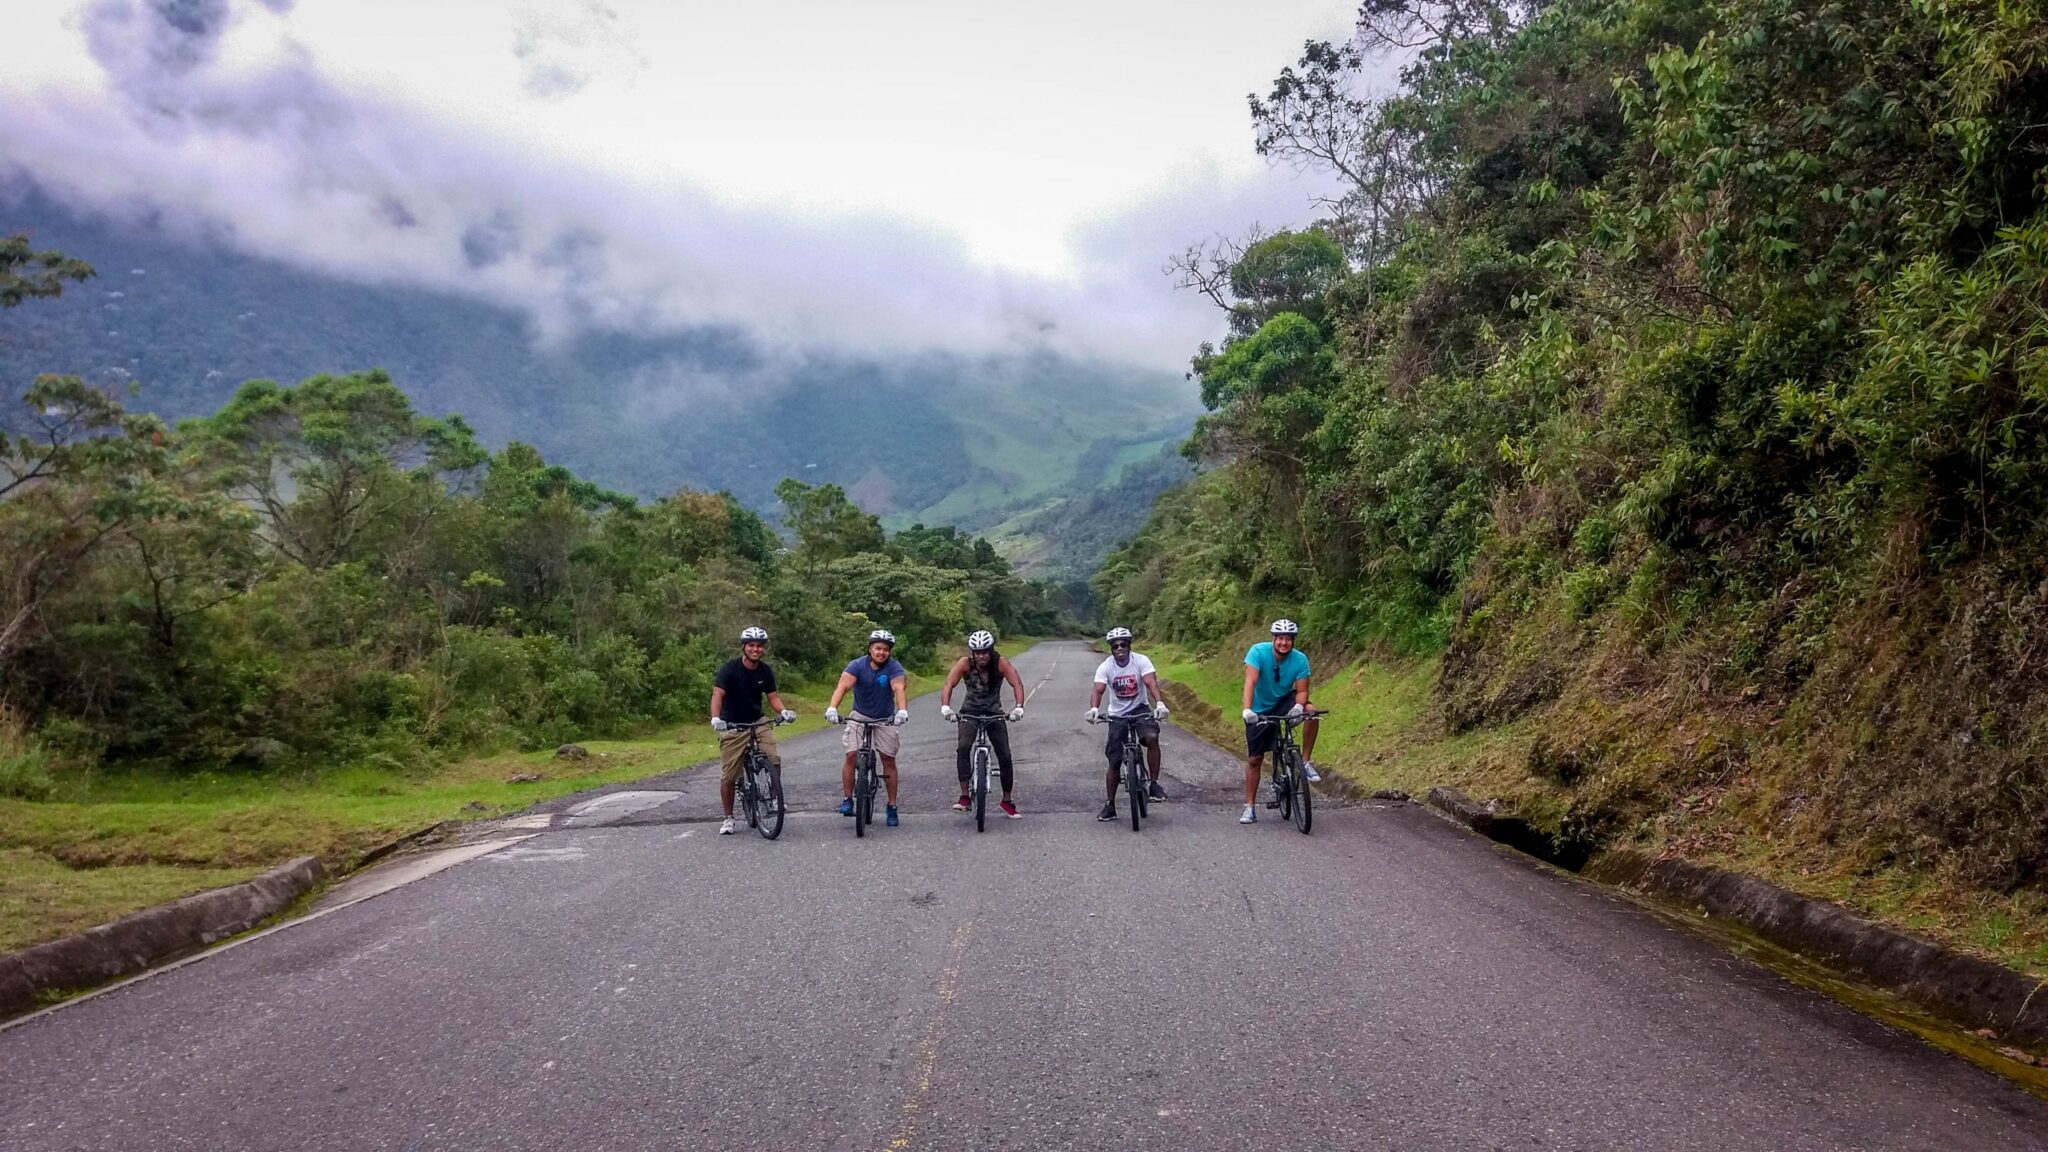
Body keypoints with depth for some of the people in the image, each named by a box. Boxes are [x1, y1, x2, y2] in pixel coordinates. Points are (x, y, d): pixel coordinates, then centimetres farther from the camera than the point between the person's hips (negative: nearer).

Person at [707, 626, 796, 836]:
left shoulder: (766, 671, -1)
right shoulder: (729, 668, -14)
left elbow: (773, 696, 2)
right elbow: (718, 694, -23)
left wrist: (783, 711, -19)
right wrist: (715, 718, -40)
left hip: (757, 723, 3)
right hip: (732, 726, -3)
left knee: (774, 759, -20)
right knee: (728, 776, 0)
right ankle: (728, 818, 16)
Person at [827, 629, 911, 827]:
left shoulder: (894, 668, -16)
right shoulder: (858, 665, -16)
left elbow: (898, 689, -33)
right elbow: (843, 686, -29)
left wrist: (902, 711, -52)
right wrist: (832, 708, -47)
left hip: (884, 719, 0)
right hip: (860, 716, 0)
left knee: (889, 760, -4)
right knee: (851, 756, -14)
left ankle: (892, 807, 5)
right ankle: (848, 800, -2)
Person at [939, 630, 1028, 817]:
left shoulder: (1001, 663, -19)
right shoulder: (965, 663, -18)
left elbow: (1017, 684, -30)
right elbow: (948, 685, -28)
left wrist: (1019, 707, -48)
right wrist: (945, 707, -46)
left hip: (994, 712, 1)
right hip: (970, 712, -1)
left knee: (1005, 756, -4)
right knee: (963, 748, -26)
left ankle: (1006, 802, 15)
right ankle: (965, 797, -22)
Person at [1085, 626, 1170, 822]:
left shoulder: (1140, 661, -13)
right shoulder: (1105, 667, -11)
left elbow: (1151, 682, -27)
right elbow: (1098, 690, -24)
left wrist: (1159, 703, -46)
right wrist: (1094, 709, -45)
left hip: (1140, 710, -1)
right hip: (1117, 715, 1)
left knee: (1152, 737, -32)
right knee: (1114, 761, 0)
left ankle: (1154, 784, -19)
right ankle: (1110, 806, 13)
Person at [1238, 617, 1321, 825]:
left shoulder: (1300, 659, -18)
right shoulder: (1258, 651, -25)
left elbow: (1302, 690, -18)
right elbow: (1250, 681, -34)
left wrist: (1298, 706, -41)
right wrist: (1247, 709, -48)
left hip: (1284, 703, 1)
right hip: (1260, 710, -1)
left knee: (1310, 711, -30)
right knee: (1254, 759, 0)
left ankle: (1306, 761, -15)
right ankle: (1250, 807, 11)